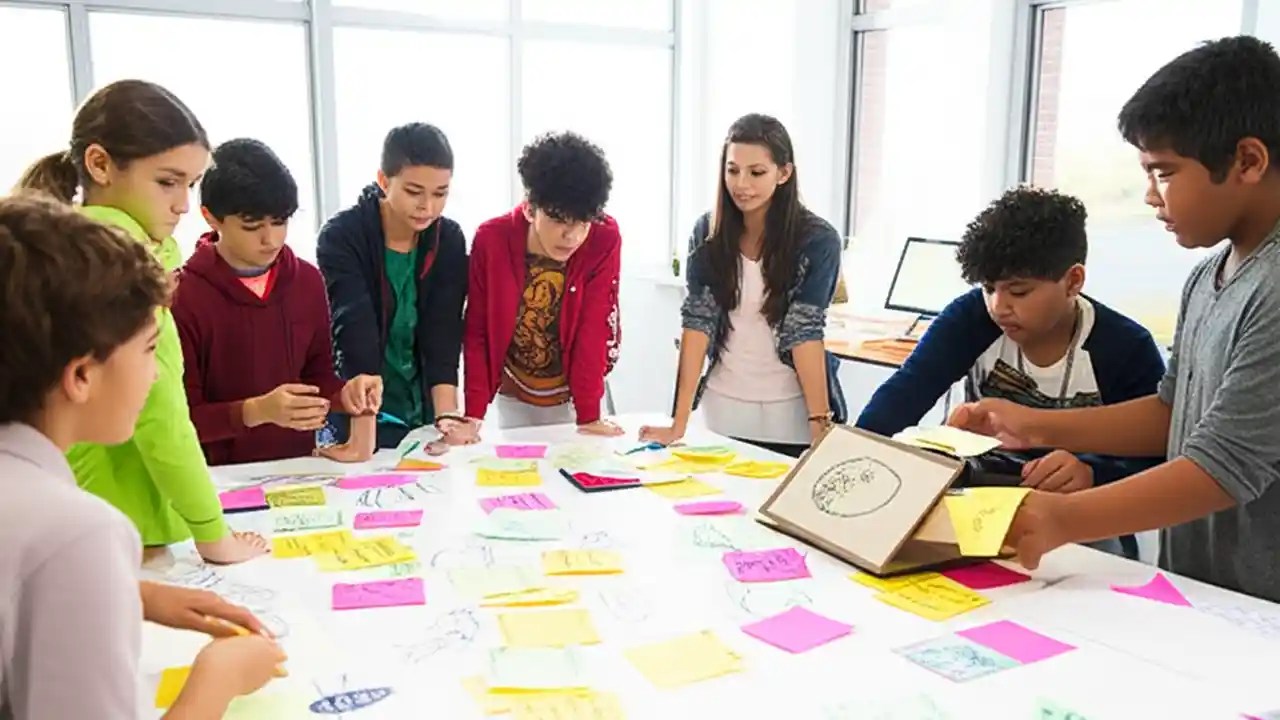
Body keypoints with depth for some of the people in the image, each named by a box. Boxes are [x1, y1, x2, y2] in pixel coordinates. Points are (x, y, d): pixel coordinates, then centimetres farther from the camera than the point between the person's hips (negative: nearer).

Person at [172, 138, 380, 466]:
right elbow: (179, 419, -9)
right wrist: (257, 411, -22)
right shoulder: (181, 296, -10)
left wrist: (345, 393, -9)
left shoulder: (308, 281, 5)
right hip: (224, 476, -4)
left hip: (299, 466, 4)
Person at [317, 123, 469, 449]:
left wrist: (447, 416, -25)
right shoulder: (341, 236, -16)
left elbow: (443, 335, -13)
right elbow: (355, 333, -26)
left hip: (422, 413, 4)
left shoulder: (449, 240, -6)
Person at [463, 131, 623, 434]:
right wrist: (474, 413, -16)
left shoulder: (605, 241, -21)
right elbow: (477, 331, -12)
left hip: (571, 397, 0)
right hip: (514, 398, 0)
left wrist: (588, 415, -21)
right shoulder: (491, 241, -20)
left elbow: (594, 329, -19)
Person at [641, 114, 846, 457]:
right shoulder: (708, 232, -4)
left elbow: (804, 330, -16)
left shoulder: (817, 240, -12)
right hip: (723, 410, 3)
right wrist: (679, 422, -16)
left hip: (792, 415, -2)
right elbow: (698, 321, -10)